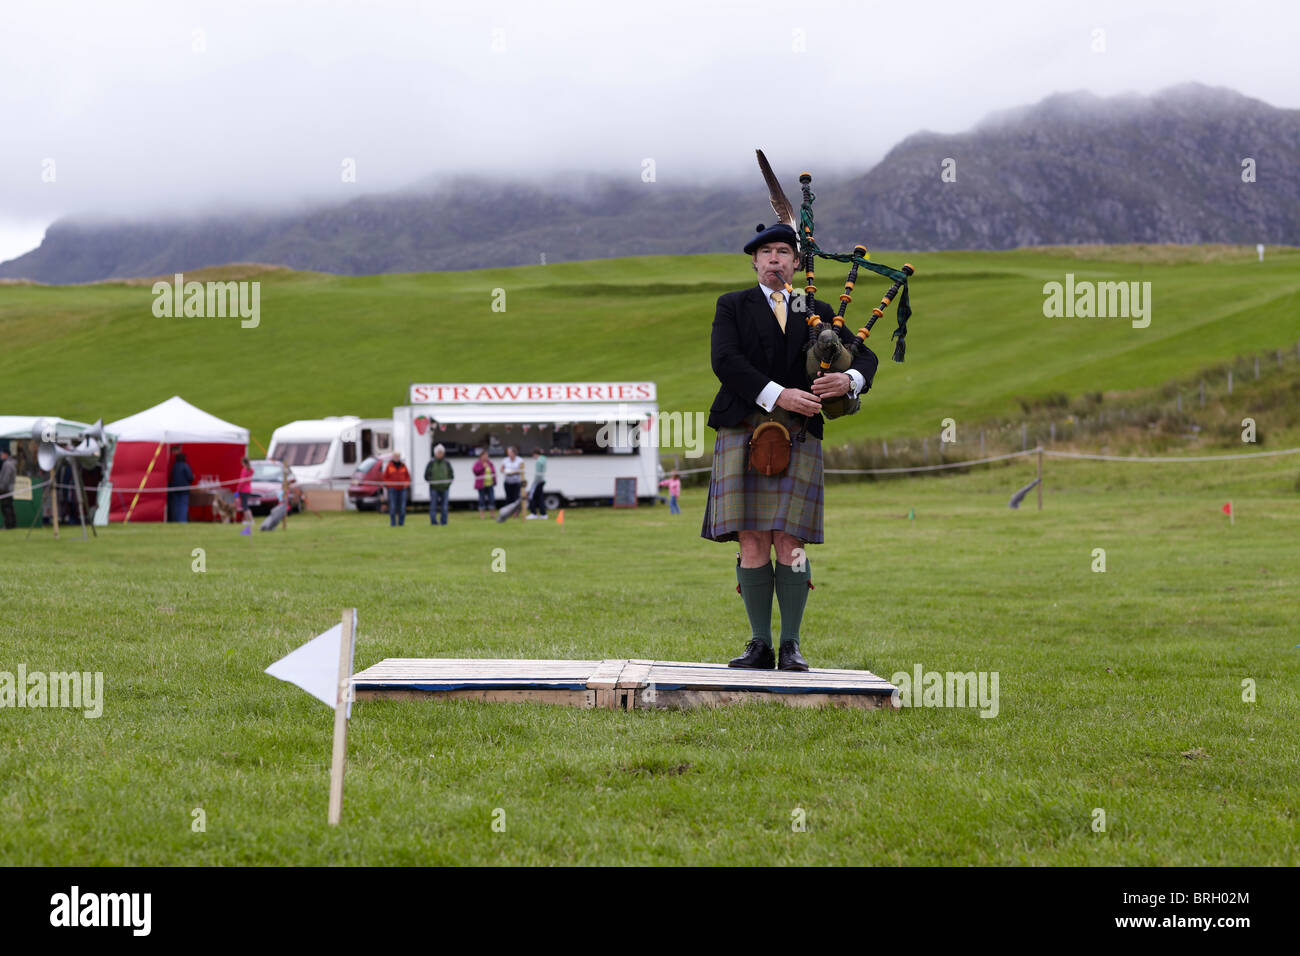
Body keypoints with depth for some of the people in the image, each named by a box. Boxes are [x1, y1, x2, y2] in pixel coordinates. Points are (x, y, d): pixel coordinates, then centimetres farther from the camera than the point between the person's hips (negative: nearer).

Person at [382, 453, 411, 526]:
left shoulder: (403, 466, 10)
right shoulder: (389, 466, 4)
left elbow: (408, 476, 16)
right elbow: (385, 477, 6)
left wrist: (406, 483, -1)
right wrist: (388, 485, -7)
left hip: (402, 489, 2)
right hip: (392, 489, -2)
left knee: (402, 506, -2)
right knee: (392, 506, -7)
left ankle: (401, 522, 5)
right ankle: (393, 523, -2)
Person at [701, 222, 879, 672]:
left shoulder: (817, 312, 18)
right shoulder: (732, 306, 11)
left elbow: (864, 355, 12)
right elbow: (724, 360, -6)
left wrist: (849, 379, -13)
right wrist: (778, 395, -18)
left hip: (799, 436, 1)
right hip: (743, 432, 0)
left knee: (788, 541, -8)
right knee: (752, 542, -4)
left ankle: (791, 646, -3)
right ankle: (760, 644, 3)